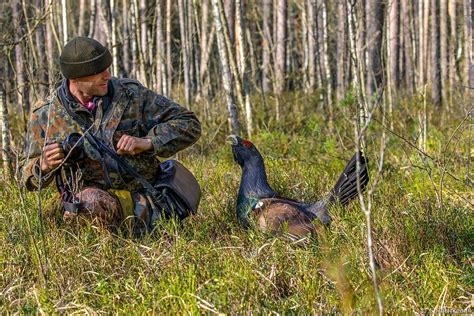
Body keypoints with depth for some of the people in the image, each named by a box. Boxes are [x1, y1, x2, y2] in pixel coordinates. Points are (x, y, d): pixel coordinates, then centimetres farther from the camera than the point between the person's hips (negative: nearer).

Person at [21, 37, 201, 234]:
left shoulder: (132, 95, 5)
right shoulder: (45, 114, 6)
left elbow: (189, 124, 7)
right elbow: (30, 180, 15)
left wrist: (147, 142, -9)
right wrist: (44, 166, -10)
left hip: (140, 198, 1)